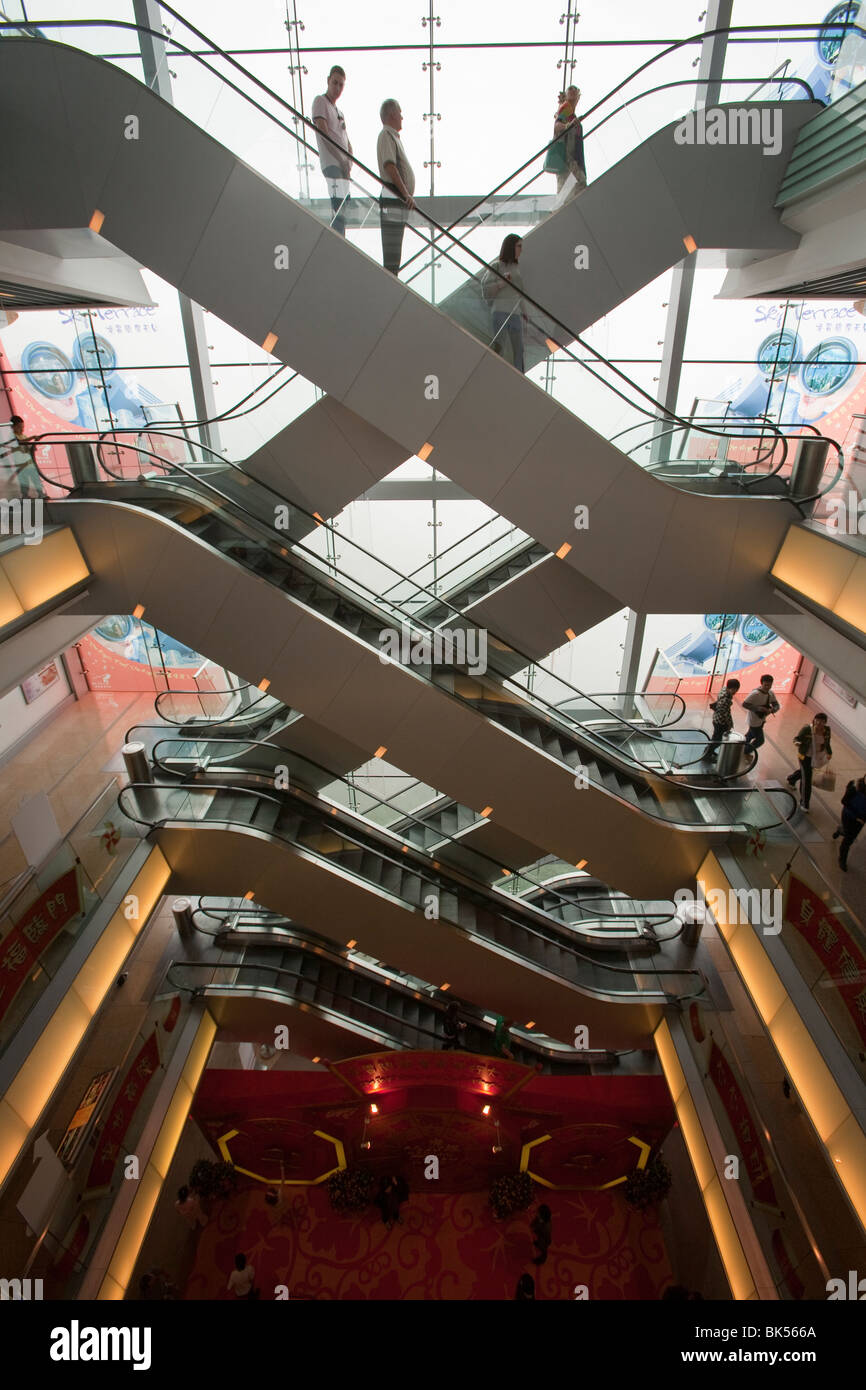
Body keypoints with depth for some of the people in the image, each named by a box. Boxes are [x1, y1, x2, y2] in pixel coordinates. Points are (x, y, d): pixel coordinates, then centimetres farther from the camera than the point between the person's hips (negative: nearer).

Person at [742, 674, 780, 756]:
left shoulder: (770, 693, -5)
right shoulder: (755, 693, -28)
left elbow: (776, 705, -2)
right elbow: (744, 704, -27)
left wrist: (772, 710, -24)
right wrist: (757, 708, -35)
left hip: (762, 720, 7)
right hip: (754, 721, -7)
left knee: (752, 735, 26)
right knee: (760, 740, 3)